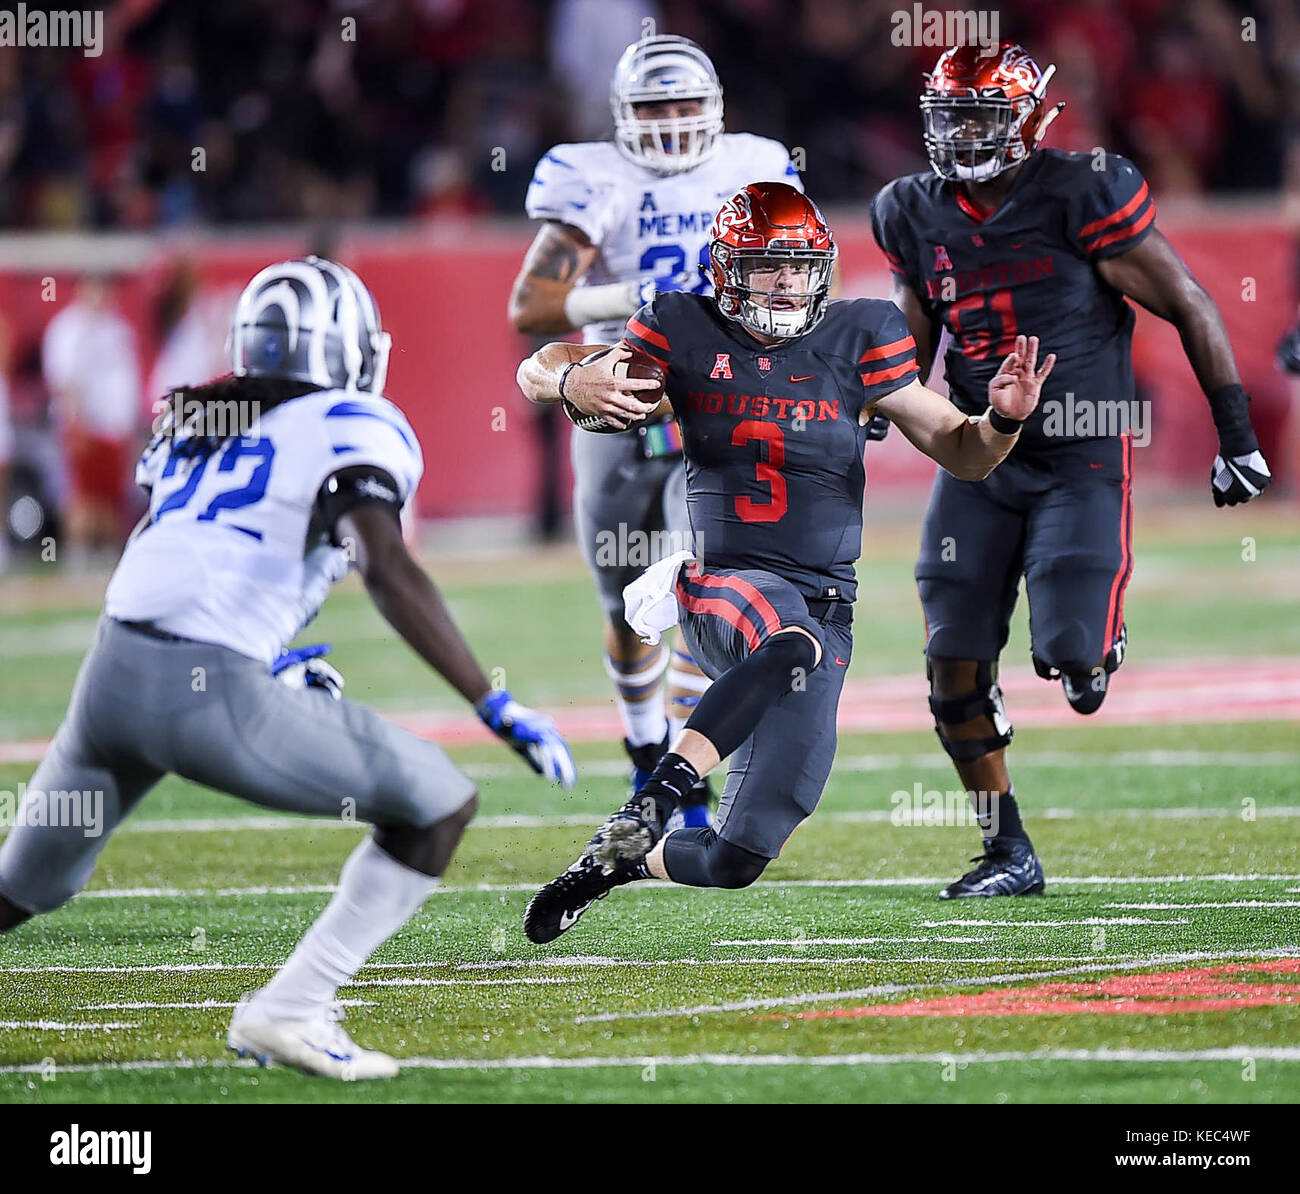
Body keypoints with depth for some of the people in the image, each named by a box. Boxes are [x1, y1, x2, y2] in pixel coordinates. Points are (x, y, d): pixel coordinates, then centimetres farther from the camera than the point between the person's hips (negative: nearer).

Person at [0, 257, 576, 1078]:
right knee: (440, 804, 8)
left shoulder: (192, 423, 22)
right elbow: (391, 573, -12)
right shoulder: (359, 430, 3)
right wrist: (497, 707, -11)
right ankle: (291, 1011, 0)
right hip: (215, 697, -6)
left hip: (112, 671, 7)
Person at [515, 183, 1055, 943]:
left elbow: (960, 453, 5)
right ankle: (653, 802, -40)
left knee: (740, 857, 0)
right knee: (795, 647, -42)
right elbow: (538, 370, 5)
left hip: (824, 603, 3)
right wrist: (572, 382, -20)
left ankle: (620, 859, 29)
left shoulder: (854, 341, 3)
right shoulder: (689, 335, 1)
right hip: (723, 585, -3)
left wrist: (1003, 419, -18)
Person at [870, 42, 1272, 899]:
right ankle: (1010, 854, 11)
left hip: (1083, 459, -5)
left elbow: (1190, 307, -7)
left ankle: (1103, 637, 23)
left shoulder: (1082, 198, -13)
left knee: (1071, 656, -16)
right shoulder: (919, 216, 4)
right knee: (955, 669, -3)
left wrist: (1238, 436, -5)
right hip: (979, 460, 5)